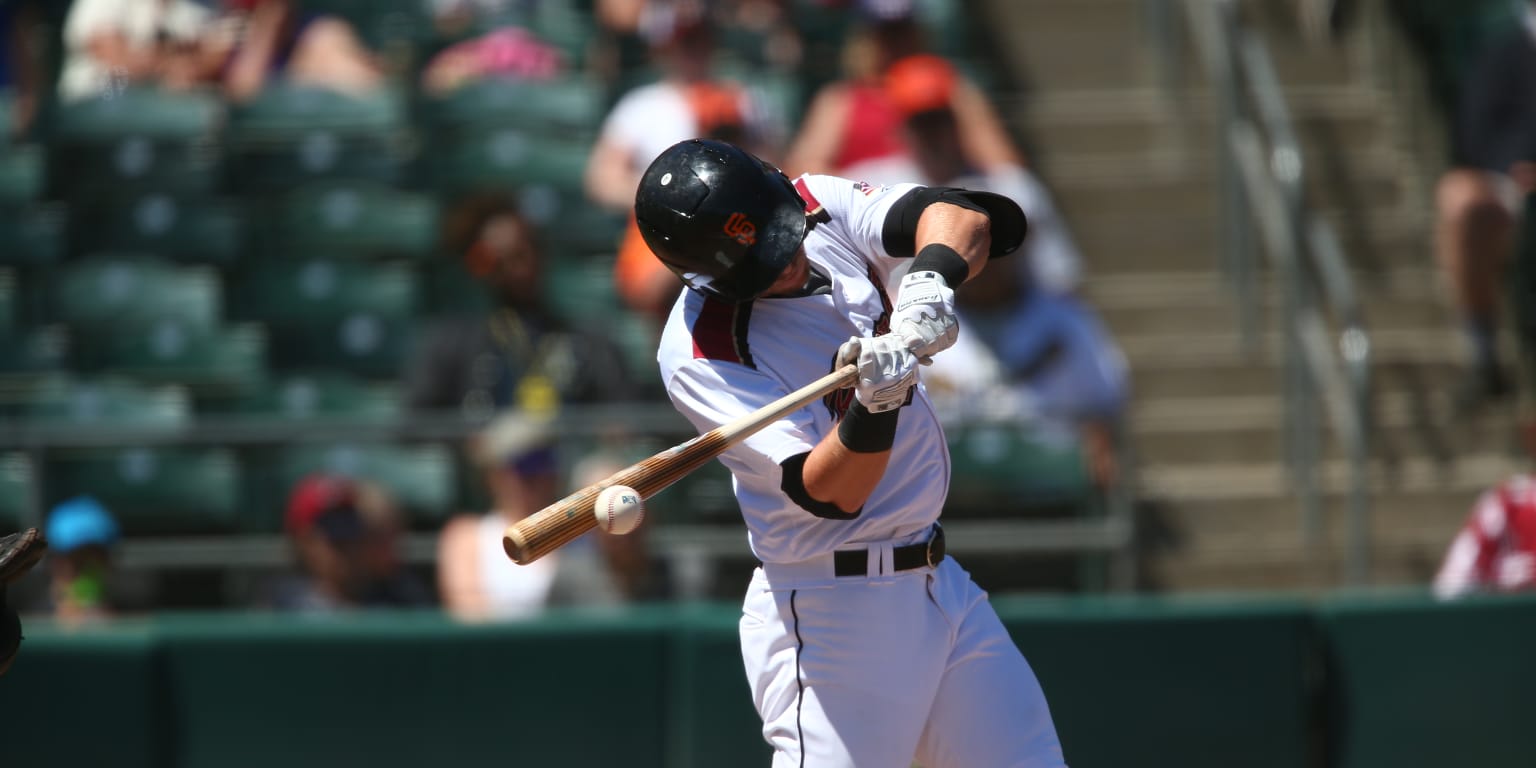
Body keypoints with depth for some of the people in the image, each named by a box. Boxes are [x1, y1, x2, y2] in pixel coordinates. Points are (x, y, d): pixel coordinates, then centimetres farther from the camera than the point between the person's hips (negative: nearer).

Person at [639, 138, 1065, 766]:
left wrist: (930, 279, -31)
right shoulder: (697, 354, -21)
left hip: (942, 587, 7)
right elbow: (828, 493, -26)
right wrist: (874, 407, -43)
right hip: (830, 616, -7)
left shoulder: (820, 204, -2)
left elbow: (966, 219, -12)